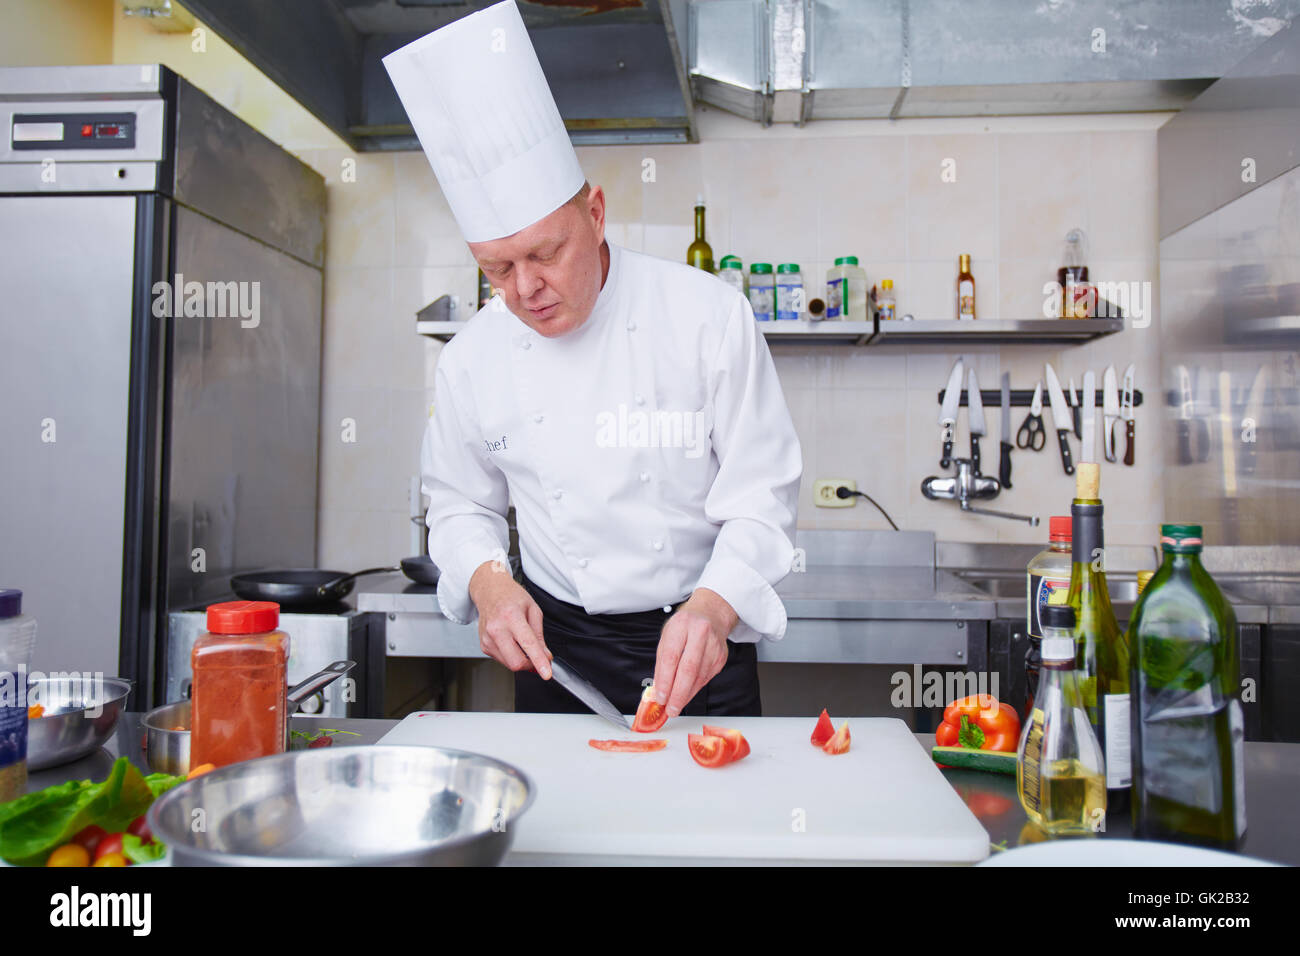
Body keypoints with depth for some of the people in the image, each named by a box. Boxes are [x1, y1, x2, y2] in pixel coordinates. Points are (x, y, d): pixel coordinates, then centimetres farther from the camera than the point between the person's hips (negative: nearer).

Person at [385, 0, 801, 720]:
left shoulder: (708, 315, -14)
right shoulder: (472, 358, -6)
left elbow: (761, 496, -12)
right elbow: (460, 503, 7)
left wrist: (711, 607, -28)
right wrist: (488, 581, -13)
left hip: (698, 639, -1)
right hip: (556, 643, 2)